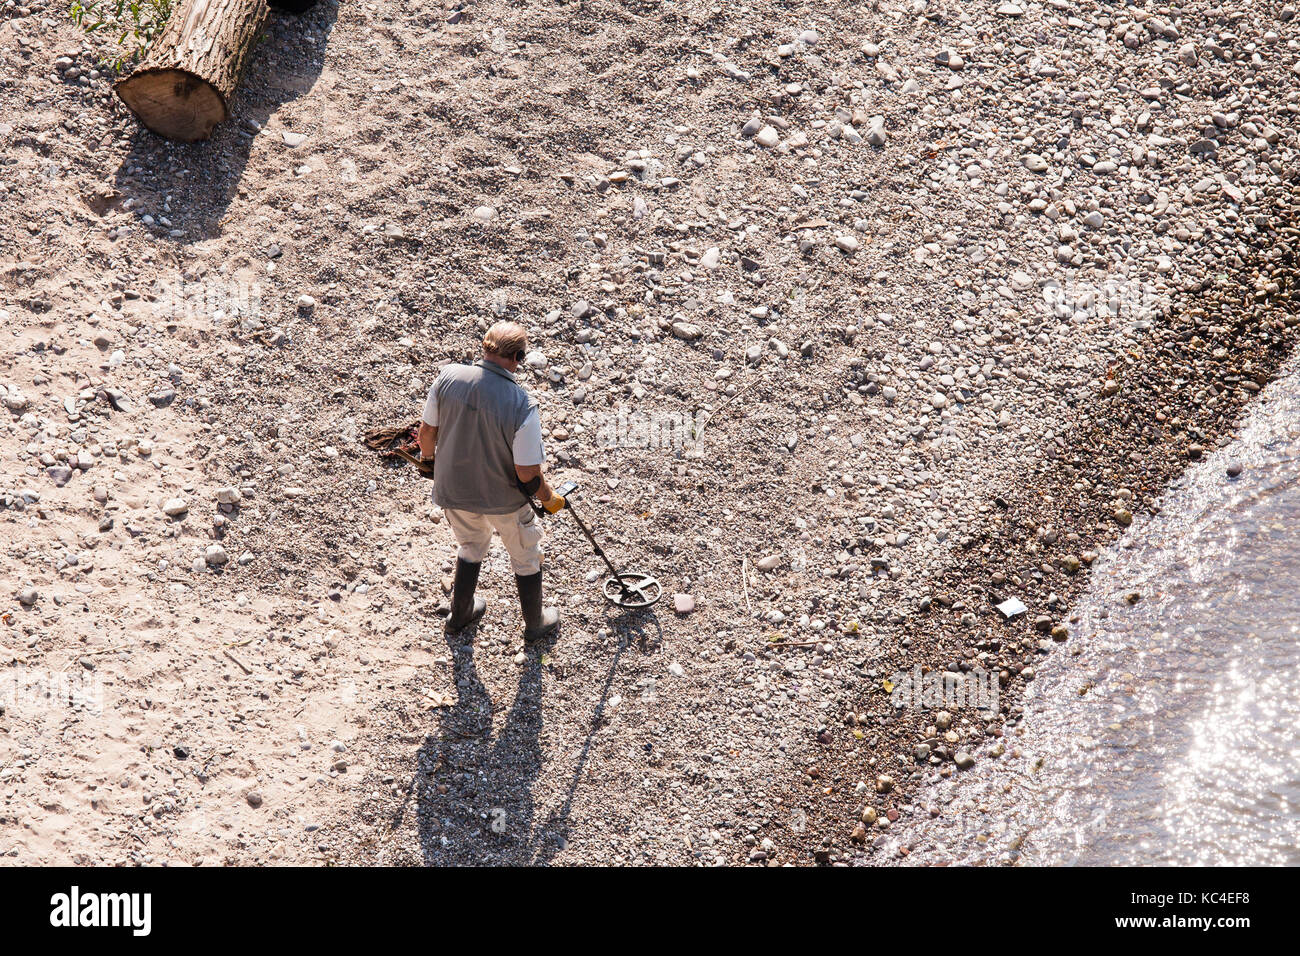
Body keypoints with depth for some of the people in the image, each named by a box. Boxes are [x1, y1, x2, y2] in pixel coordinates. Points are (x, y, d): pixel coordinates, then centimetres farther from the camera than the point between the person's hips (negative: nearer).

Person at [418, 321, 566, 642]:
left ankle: (460, 614, 51)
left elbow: (427, 431, -5)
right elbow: (527, 474, -23)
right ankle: (535, 624, 44)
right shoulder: (522, 406, -30)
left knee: (471, 546, 33)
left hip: (452, 489, 4)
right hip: (503, 498, -4)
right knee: (526, 558, 23)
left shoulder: (448, 377, -19)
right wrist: (550, 499, -3)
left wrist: (428, 458, 17)